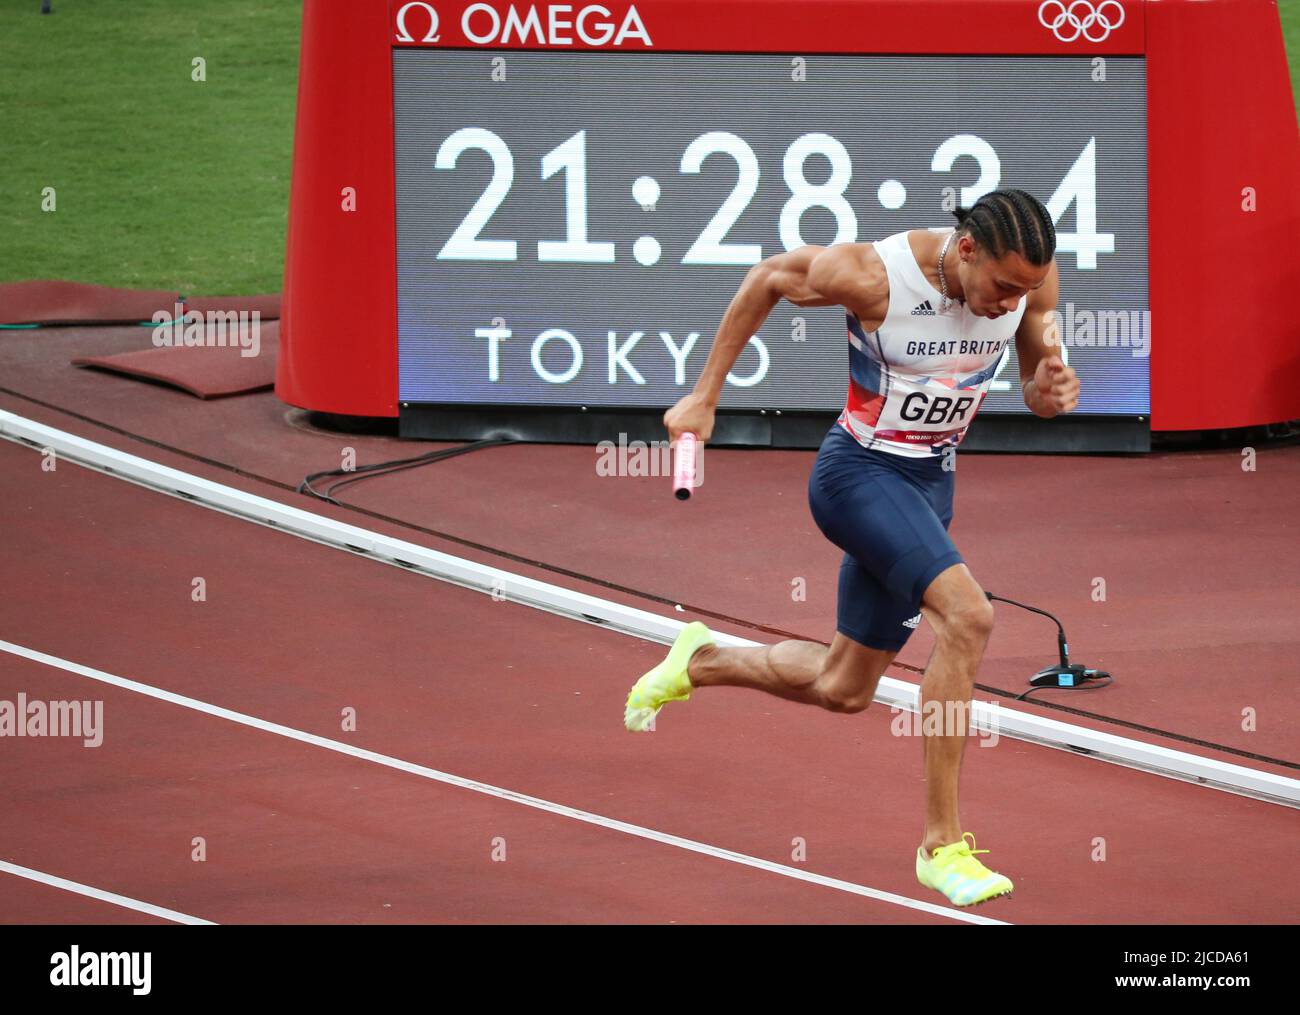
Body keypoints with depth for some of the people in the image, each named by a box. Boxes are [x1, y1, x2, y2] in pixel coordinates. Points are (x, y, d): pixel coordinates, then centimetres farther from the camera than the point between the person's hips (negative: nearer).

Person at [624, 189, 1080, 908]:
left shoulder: (1034, 281, -11)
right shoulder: (873, 275, -24)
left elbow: (1037, 394, 4)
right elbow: (766, 280, -5)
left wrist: (1050, 389, -22)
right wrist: (704, 397, 0)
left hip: (930, 483, 7)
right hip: (860, 470, -6)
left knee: (842, 689, 15)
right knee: (967, 614, -28)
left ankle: (702, 662, 44)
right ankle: (941, 843, -23)